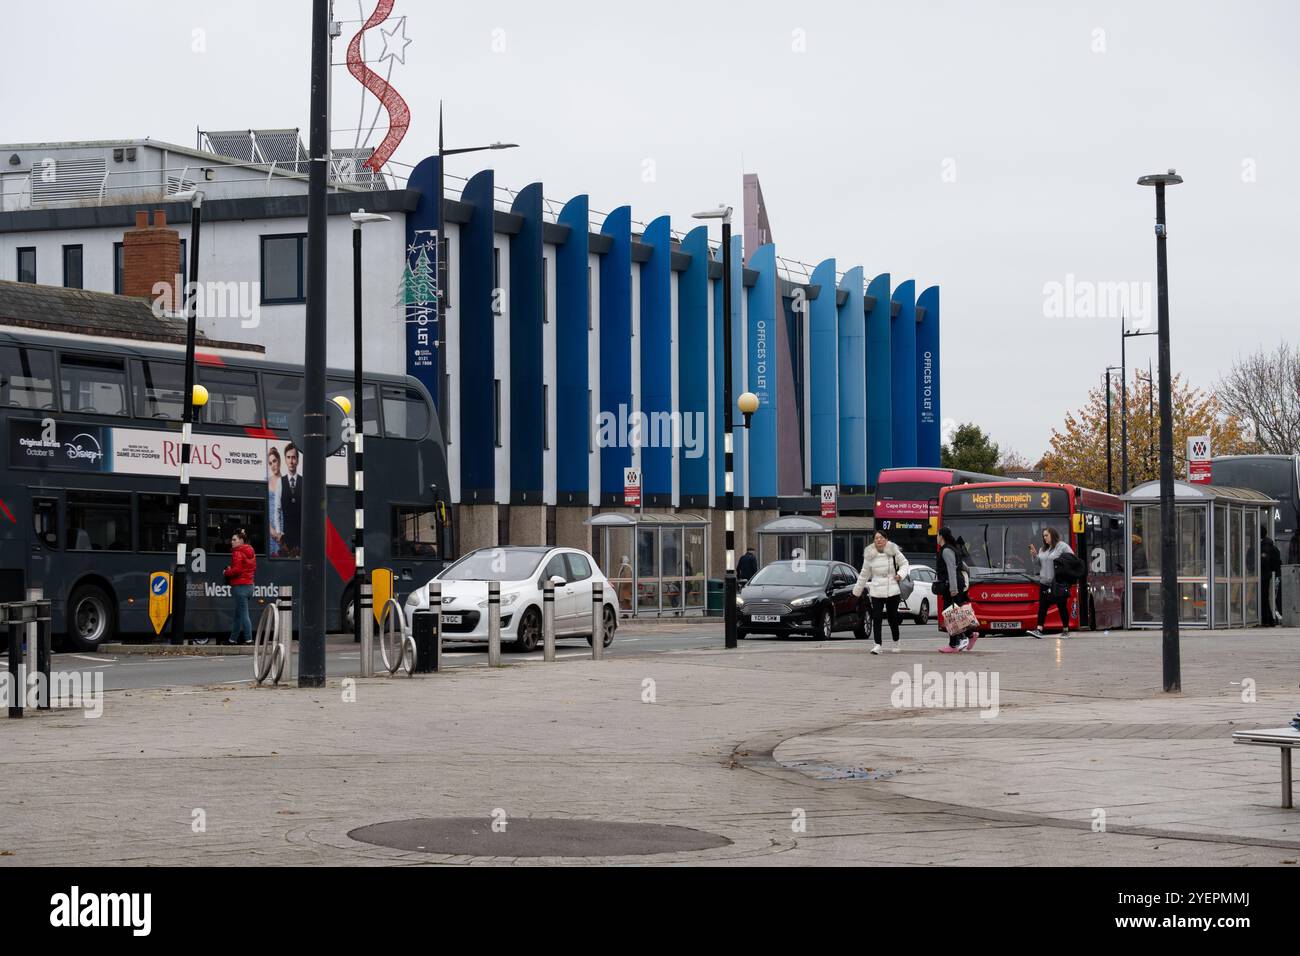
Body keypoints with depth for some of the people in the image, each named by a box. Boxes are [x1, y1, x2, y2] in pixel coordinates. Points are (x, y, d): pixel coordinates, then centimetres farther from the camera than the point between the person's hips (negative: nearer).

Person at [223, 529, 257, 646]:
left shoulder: (237, 553, -13)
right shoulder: (250, 552, 13)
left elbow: (236, 570, -20)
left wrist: (227, 572, -1)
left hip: (240, 586, -9)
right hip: (249, 585, 9)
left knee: (243, 614, -8)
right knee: (238, 614, 15)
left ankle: (249, 639, -11)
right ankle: (233, 639, 21)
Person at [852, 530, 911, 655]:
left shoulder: (894, 552, 0)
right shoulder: (869, 556, 6)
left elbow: (905, 564, 10)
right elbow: (864, 575, 14)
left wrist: (900, 574, -10)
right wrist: (857, 591, 19)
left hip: (893, 591, -1)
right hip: (876, 592, 1)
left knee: (892, 618, 6)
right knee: (876, 618, -8)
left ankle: (896, 643, 24)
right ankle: (877, 645, -9)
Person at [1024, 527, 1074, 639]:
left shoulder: (1062, 546, -5)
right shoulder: (1043, 549, 16)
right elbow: (1040, 564, 20)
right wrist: (1035, 555, 6)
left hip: (1059, 583, -6)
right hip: (1044, 582, 6)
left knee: (1062, 606, 3)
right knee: (1042, 607, -2)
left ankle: (1066, 630, 13)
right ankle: (1039, 630, -7)